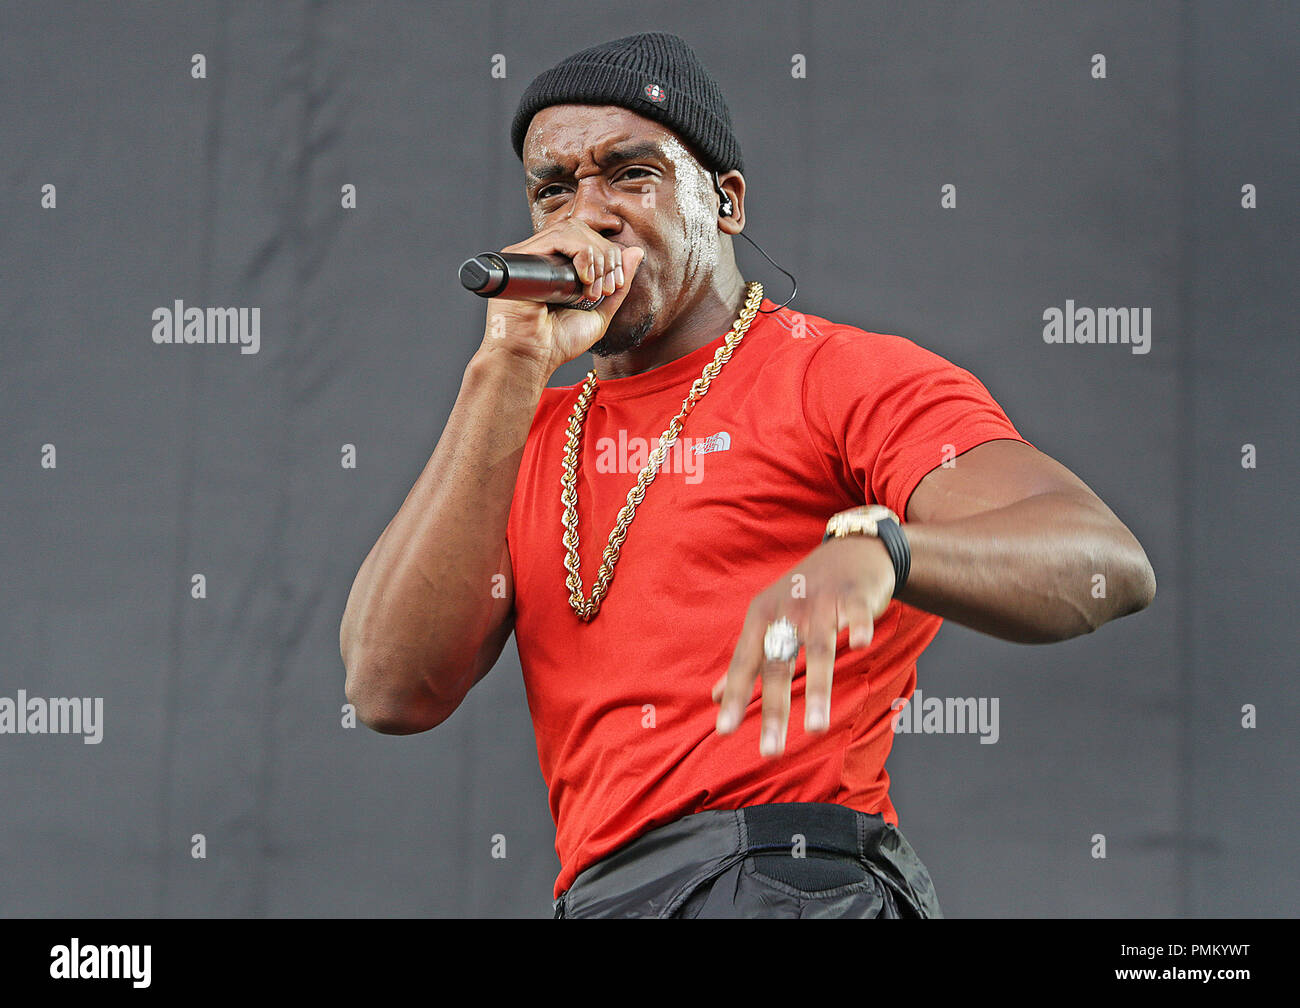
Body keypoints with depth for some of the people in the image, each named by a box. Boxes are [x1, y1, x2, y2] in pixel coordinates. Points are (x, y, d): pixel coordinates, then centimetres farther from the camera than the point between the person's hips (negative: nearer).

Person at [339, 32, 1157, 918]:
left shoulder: (852, 379, 5)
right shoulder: (530, 438, 21)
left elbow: (1110, 564, -10)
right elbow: (395, 691, 5)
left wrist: (871, 547, -29)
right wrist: (510, 370, 2)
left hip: (788, 879, -5)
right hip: (596, 892, 5)